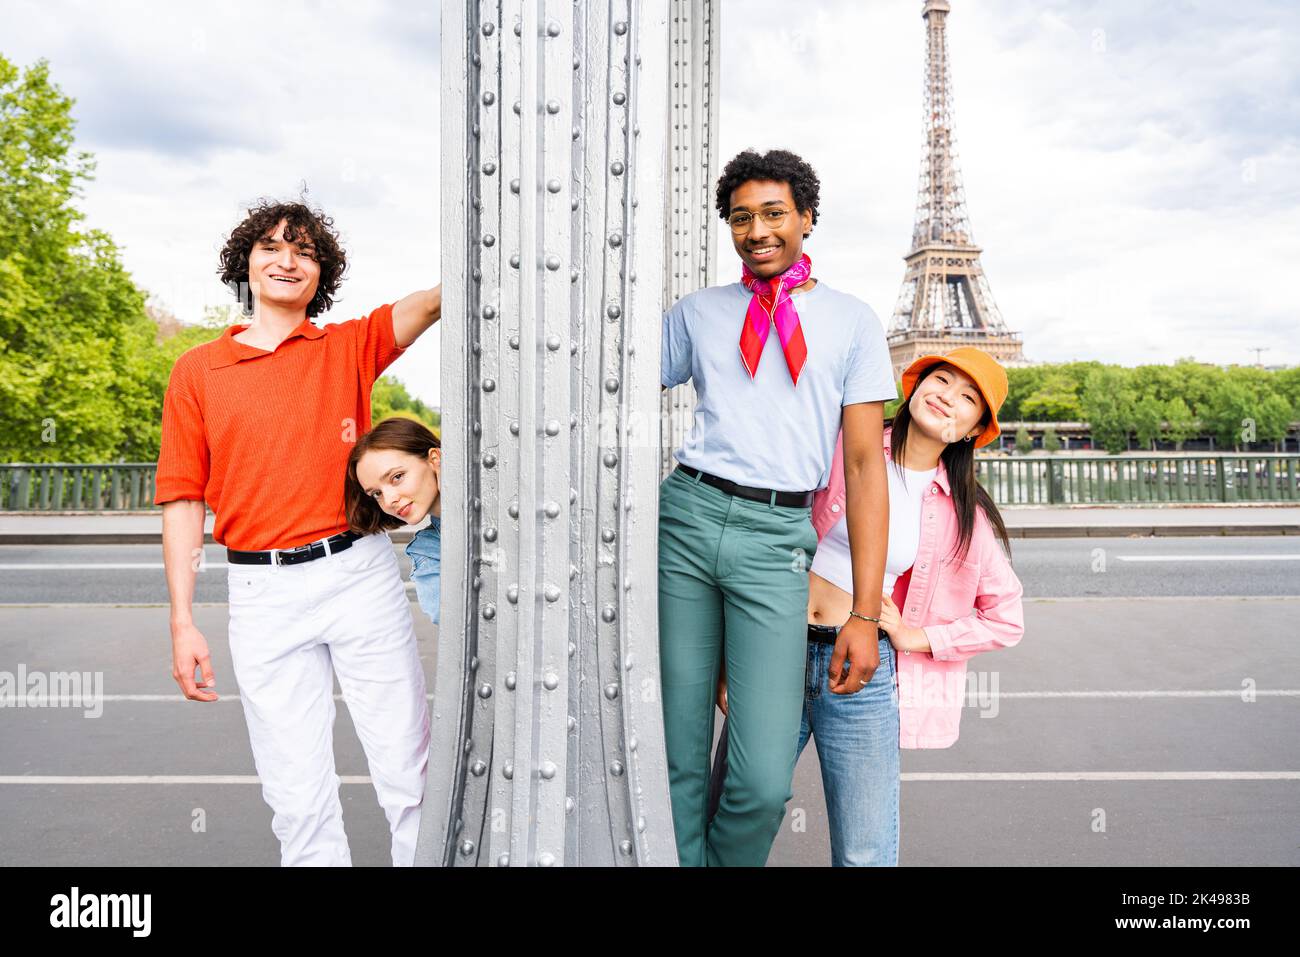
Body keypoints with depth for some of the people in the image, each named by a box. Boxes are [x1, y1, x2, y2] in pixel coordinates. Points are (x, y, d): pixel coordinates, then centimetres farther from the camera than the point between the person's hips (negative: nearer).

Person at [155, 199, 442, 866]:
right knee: (297, 795, 7)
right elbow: (183, 500, 6)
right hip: (263, 594, 1)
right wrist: (182, 624, 2)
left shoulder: (350, 348, 8)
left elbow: (431, 303, -8)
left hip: (361, 576, 0)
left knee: (407, 772, 4)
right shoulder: (196, 372, 8)